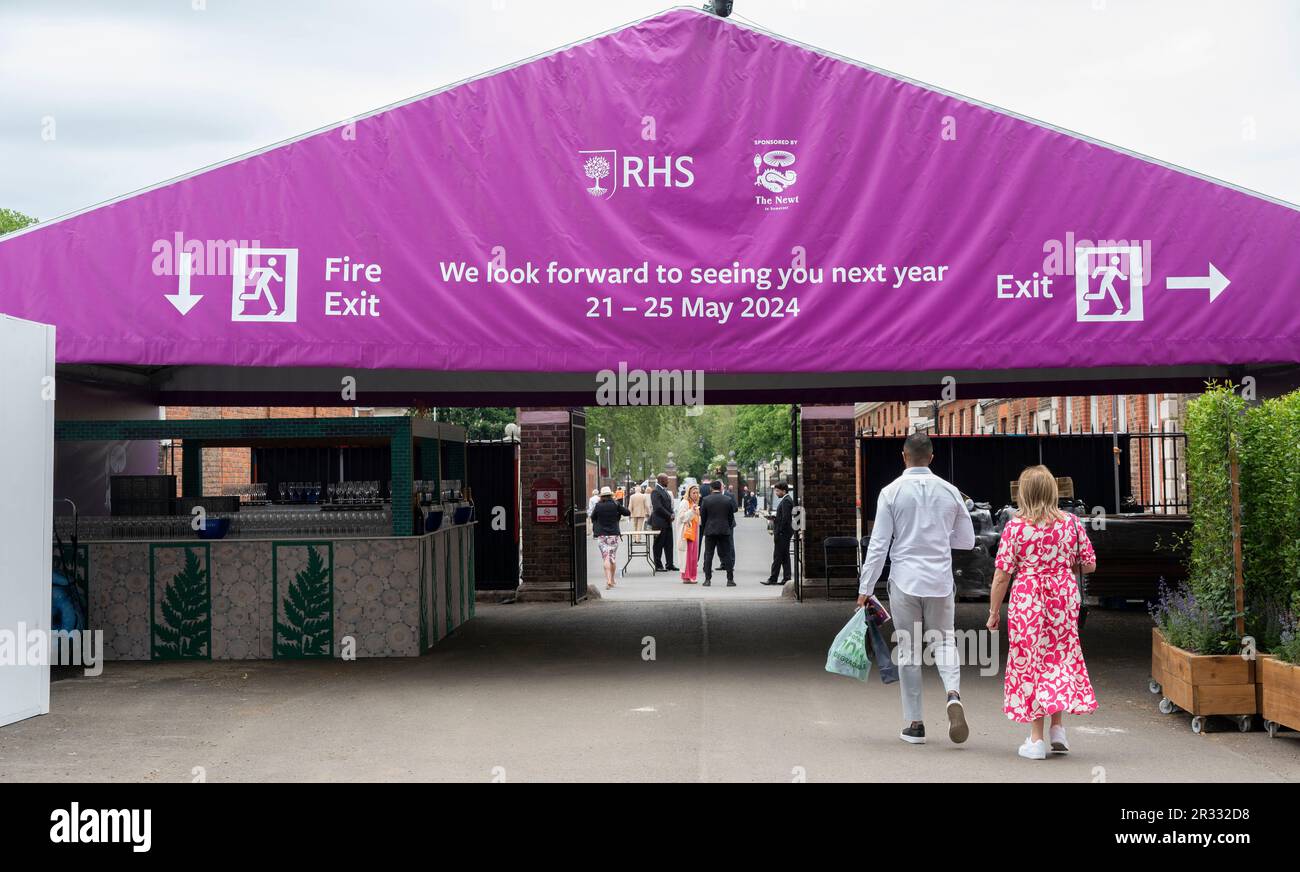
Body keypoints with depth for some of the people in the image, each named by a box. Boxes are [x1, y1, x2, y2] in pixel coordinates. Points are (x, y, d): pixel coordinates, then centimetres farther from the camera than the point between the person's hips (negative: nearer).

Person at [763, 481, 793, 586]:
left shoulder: (786, 501, -16)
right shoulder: (788, 500, 16)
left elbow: (785, 518, -21)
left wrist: (778, 532, -20)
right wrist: (775, 518, 11)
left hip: (782, 533, -11)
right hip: (785, 532, 11)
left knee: (778, 556, -7)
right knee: (785, 556, 11)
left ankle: (773, 579, -5)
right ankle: (786, 578, 12)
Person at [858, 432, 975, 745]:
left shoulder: (892, 492, -5)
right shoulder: (949, 492, 3)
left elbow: (878, 544, -7)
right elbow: (967, 540, 10)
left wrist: (866, 588, -2)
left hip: (904, 581, -2)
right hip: (940, 581, 2)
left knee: (908, 650, 7)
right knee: (944, 641, 13)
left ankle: (914, 723, 8)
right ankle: (953, 692, -16)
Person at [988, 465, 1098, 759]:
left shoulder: (1015, 527, -9)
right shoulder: (1071, 522, 0)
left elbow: (1002, 575, -9)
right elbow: (1090, 565, 5)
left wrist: (994, 611, 1)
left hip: (1027, 602, -3)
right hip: (1063, 598, 3)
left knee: (1030, 660, 5)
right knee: (1060, 657, 18)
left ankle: (1036, 738, 6)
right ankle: (1058, 727, 15)